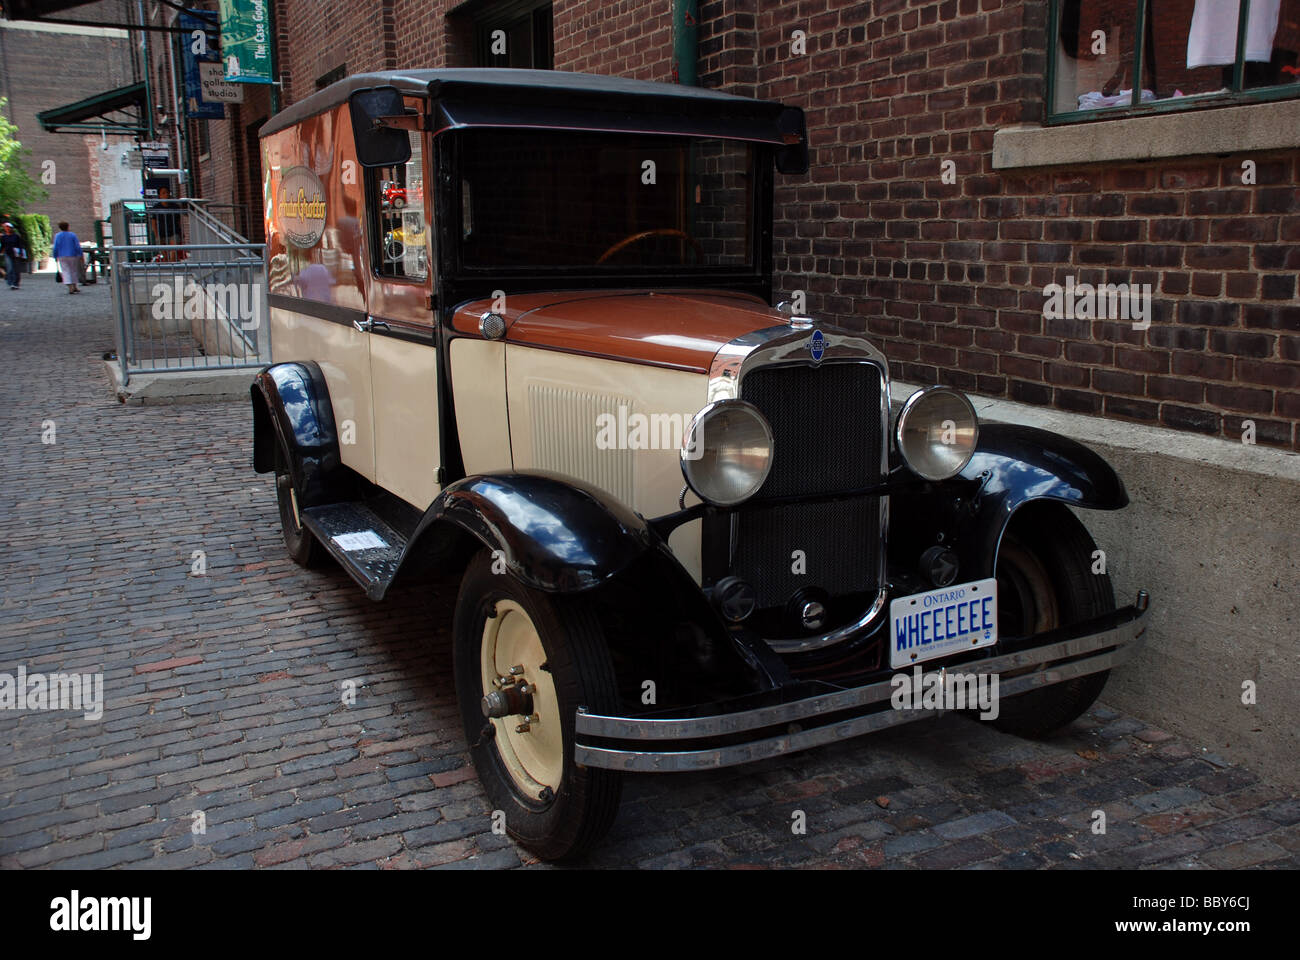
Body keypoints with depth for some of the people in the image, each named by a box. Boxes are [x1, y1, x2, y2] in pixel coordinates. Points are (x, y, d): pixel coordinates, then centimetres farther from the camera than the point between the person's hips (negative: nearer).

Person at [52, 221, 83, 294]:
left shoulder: (57, 236, 0)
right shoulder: (72, 235, -2)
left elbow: (55, 248, -3)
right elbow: (78, 246, -6)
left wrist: (56, 257, 5)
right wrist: (81, 256, -2)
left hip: (62, 257, 0)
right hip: (72, 256, 0)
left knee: (66, 272, -2)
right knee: (74, 271, 13)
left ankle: (70, 288, -17)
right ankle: (74, 287, 18)